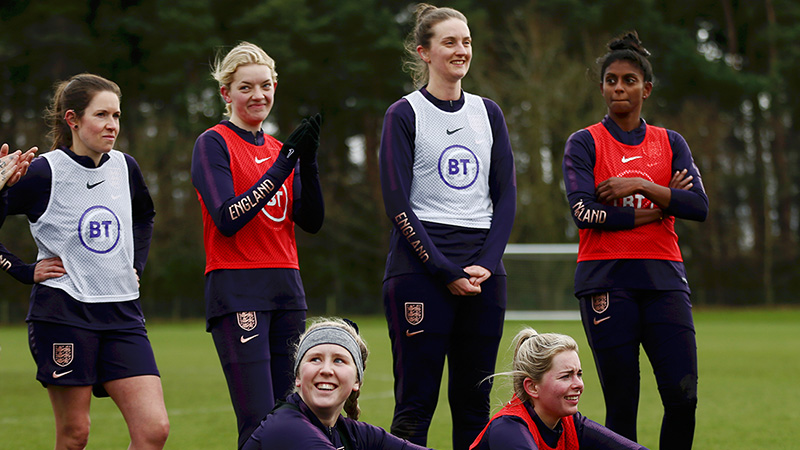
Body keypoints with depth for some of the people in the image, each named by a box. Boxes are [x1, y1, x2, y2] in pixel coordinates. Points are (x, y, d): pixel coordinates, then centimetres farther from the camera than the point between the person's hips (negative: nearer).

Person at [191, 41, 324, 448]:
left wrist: (308, 162, -7)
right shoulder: (213, 144, -3)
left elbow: (312, 221, 7)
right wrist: (282, 165, -19)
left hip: (286, 288, 7)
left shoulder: (279, 150, 16)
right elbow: (227, 218, -16)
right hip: (236, 289, -7)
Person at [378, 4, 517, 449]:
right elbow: (398, 204, -6)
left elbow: (507, 195, 10)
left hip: (484, 273, 5)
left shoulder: (488, 112, 13)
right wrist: (447, 272, -13)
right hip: (420, 272, -4)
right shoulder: (404, 114, 0)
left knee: (474, 401, 6)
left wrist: (486, 262, -5)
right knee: (416, 401, -5)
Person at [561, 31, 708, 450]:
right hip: (606, 279, -2)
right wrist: (659, 208, -6)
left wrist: (642, 186, -12)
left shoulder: (670, 143, 14)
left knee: (683, 395, -9)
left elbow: (699, 206, 0)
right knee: (621, 405, -4)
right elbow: (582, 212, -9)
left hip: (663, 275, 2)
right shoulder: (584, 143, 6)